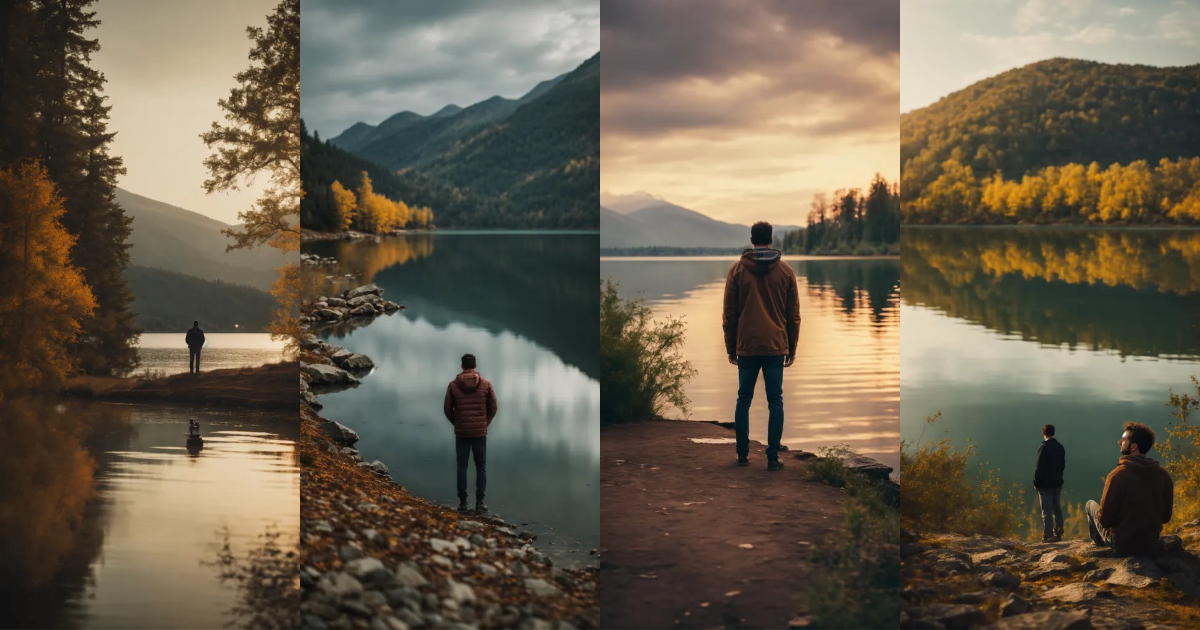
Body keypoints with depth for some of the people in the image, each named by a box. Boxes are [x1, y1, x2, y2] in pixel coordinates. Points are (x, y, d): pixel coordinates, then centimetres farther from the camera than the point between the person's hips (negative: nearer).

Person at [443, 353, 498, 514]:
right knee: (481, 466, 7)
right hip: (480, 432, 0)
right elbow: (493, 407, 0)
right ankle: (479, 502, 3)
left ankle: (462, 502, 6)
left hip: (461, 433, 0)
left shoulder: (453, 385, -4)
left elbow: (447, 408, 0)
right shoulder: (485, 384, -4)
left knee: (462, 466, 7)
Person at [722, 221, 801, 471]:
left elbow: (729, 313, 2)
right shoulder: (785, 272, 2)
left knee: (744, 399, 10)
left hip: (746, 347, 0)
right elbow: (793, 314, 4)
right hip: (776, 347, 0)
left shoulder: (737, 270, 1)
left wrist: (730, 347, 9)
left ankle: (743, 453, 11)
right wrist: (792, 348, 12)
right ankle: (773, 457, -1)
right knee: (775, 401, 3)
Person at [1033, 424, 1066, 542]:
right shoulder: (1060, 447, 6)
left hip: (1045, 484, -7)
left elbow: (1039, 467, -15)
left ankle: (1048, 536, -5)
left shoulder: (1043, 447, -16)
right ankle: (1058, 534, 16)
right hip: (1057, 483, 7)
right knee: (1056, 509, 14)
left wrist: (1036, 483, -6)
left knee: (1046, 510, -4)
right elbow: (1063, 465, 13)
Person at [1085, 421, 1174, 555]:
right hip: (1151, 543, 5)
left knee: (1090, 504, 21)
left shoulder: (1118, 475, -25)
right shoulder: (1163, 475, -10)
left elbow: (1105, 520, -19)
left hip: (1122, 546, -5)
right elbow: (1165, 517, 1)